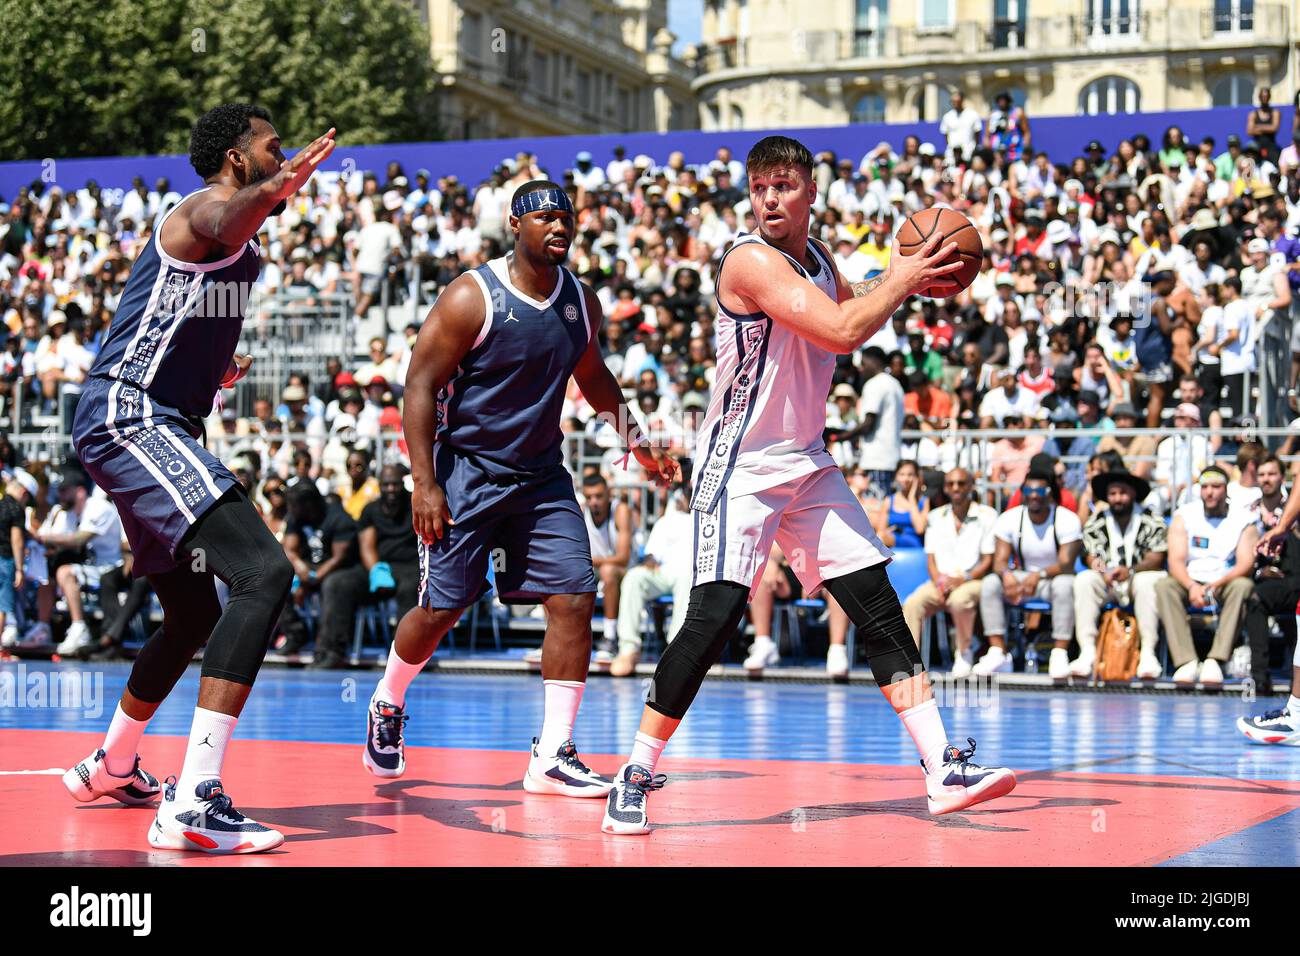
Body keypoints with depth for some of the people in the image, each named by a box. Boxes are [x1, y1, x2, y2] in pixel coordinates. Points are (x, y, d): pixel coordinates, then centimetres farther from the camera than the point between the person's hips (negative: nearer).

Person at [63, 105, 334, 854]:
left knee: (195, 613, 24)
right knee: (264, 571, -25)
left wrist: (218, 368, 31)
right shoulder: (207, 208, -9)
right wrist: (272, 191, -57)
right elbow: (219, 221, -39)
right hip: (130, 418, -11)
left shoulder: (244, 246, 22)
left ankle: (110, 768, 45)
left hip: (145, 427, 11)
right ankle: (195, 803, -31)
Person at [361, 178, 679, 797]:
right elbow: (420, 384, -13)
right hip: (466, 471, -5)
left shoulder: (582, 302, 4)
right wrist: (425, 484, -19)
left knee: (574, 600, -8)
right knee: (442, 607, 0)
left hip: (542, 475, 5)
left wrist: (635, 443, 23)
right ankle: (386, 706, 30)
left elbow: (593, 377, 23)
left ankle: (552, 757, -2)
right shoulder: (471, 298, -14)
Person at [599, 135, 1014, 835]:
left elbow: (846, 303, 32)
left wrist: (903, 281, 13)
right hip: (740, 467, -8)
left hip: (807, 463, 8)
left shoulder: (816, 259, 8)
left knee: (881, 610, 2)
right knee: (714, 618, -16)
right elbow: (842, 332, -26)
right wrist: (903, 280, -11)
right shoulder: (751, 260, -18)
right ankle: (635, 777, -3)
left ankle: (943, 770, 4)